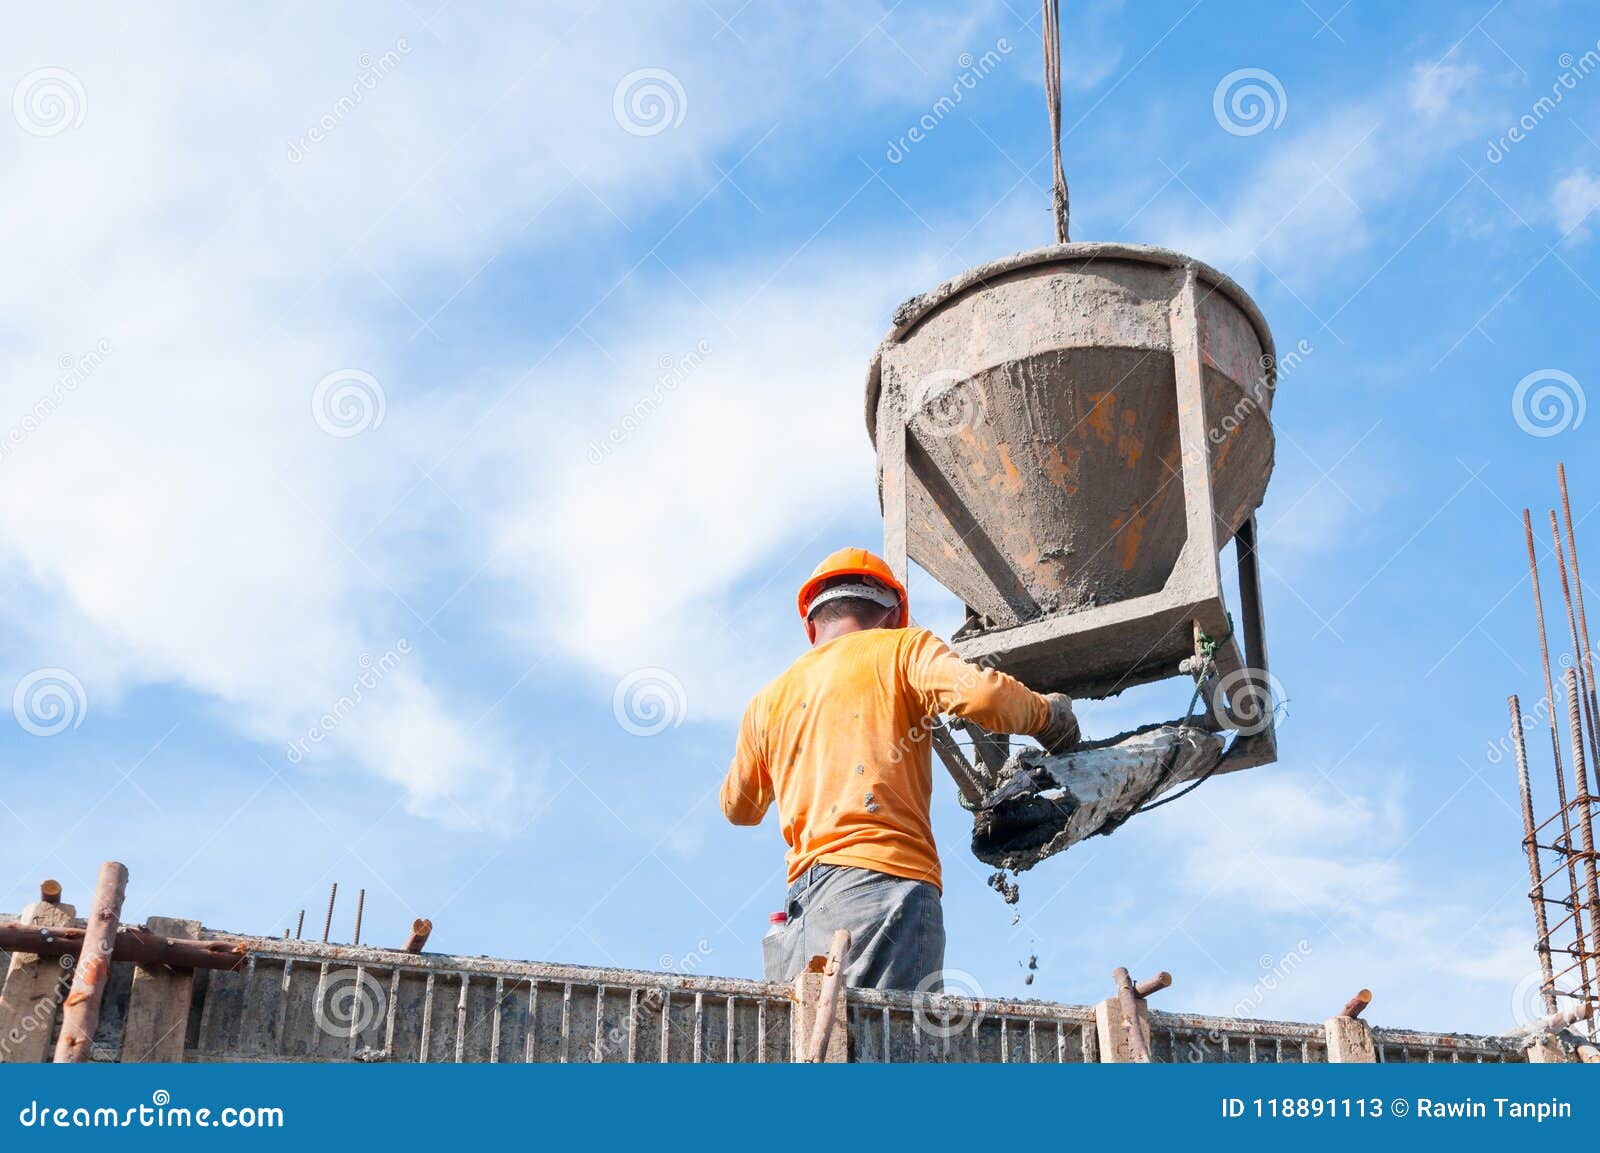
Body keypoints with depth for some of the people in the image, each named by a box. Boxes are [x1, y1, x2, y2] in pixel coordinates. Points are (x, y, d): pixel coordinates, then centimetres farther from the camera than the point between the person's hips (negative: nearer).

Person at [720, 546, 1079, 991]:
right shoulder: (902, 648, 13)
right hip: (889, 877, -5)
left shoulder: (767, 702, 26)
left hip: (803, 896, 5)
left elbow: (738, 809, 40)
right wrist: (1047, 714, 13)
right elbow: (980, 694, -7)